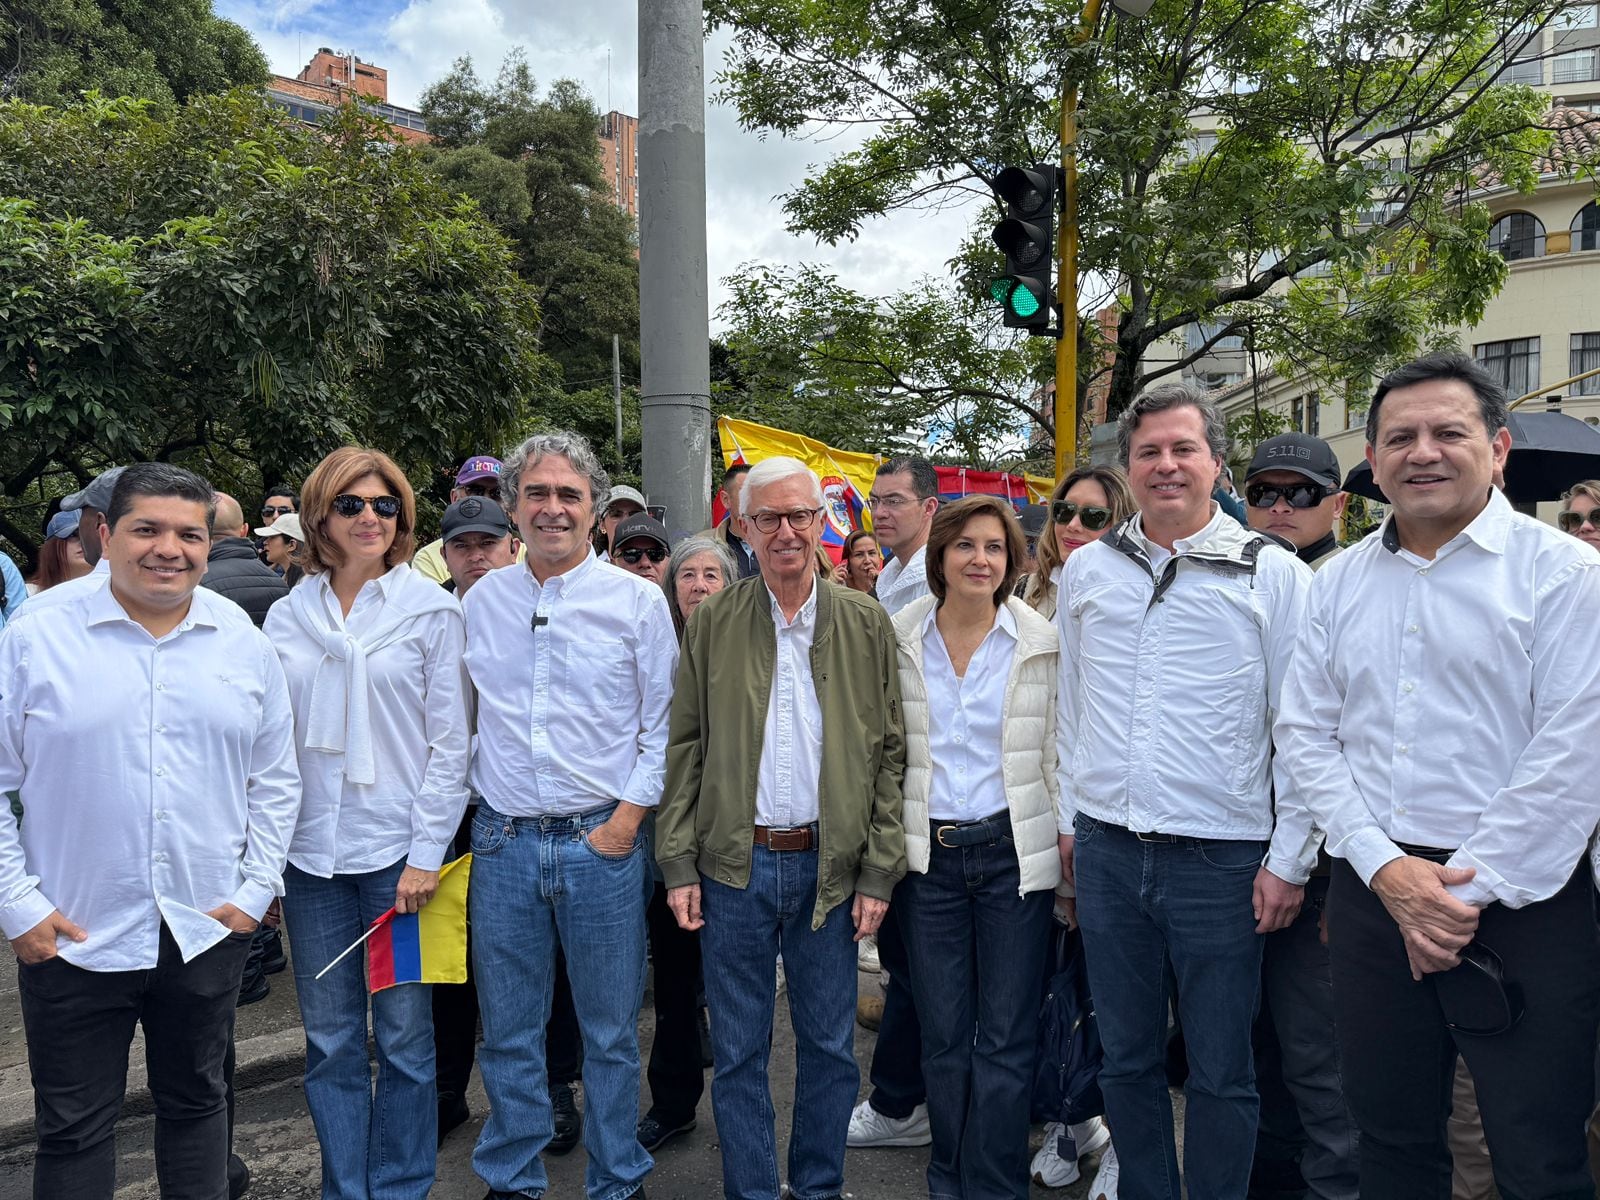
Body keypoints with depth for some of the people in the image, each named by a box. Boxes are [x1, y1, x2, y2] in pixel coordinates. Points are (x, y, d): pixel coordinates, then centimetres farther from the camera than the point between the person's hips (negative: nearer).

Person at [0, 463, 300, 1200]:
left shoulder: (243, 642, 2)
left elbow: (275, 781, 7)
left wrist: (256, 890, 1)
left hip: (209, 931, 2)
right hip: (71, 937, -2)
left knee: (196, 1102, 19)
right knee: (73, 1130, 12)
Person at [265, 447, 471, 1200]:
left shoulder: (432, 610, -2)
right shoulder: (287, 616, 7)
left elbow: (450, 741, -4)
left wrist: (427, 852, -9)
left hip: (398, 850, -3)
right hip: (311, 854, 3)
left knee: (403, 1037, 7)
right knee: (329, 1040, 12)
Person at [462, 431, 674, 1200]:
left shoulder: (637, 600, -3)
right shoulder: (482, 600, 6)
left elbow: (663, 726, -2)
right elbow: (460, 718, 13)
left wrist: (628, 816, -9)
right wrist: (473, 803, 7)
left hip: (602, 841, -2)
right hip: (503, 841, 3)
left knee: (611, 1032, 10)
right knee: (508, 1032, 14)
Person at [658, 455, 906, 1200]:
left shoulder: (866, 624, 1)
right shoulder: (713, 623, 2)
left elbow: (889, 753, 1)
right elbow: (684, 749, 2)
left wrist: (880, 872, -3)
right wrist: (678, 864, -3)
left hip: (829, 865, 0)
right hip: (733, 865, 0)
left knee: (829, 1047, 13)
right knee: (738, 1051, 11)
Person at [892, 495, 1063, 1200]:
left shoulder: (1043, 643, -1)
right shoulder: (899, 640, 1)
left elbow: (1057, 757, 2)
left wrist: (1070, 858, 0)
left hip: (1015, 852, -1)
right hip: (927, 855, 1)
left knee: (1006, 1041, 5)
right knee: (942, 1037, 12)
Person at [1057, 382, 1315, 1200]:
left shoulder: (1273, 573, -4)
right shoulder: (1087, 568, 7)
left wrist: (1290, 859, -6)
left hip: (1221, 858, -3)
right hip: (1106, 853, 4)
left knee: (1220, 1071, 10)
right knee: (1126, 1058, 17)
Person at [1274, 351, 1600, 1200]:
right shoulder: (1340, 581, 8)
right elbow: (1305, 733, 5)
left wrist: (1470, 886, -13)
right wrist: (1386, 868, -7)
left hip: (1521, 902, -3)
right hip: (1373, 897, 4)